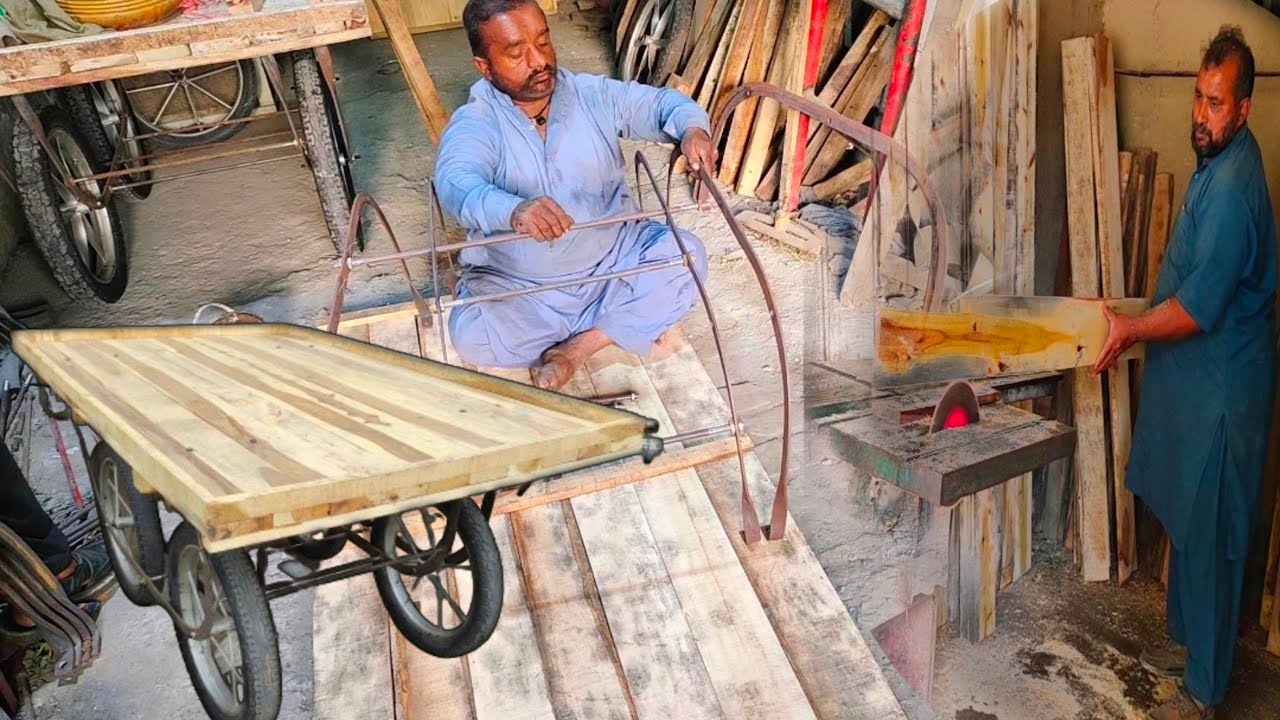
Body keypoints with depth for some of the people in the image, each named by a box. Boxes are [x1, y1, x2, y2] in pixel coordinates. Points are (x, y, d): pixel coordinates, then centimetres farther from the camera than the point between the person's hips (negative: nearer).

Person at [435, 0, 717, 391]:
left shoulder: (593, 94, -4)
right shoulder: (473, 124, -16)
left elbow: (660, 102, 2)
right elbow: (457, 183, -35)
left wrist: (692, 129, -25)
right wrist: (513, 211, -59)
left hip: (612, 260, 2)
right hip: (516, 285, -2)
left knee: (684, 254, -20)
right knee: (472, 336, -29)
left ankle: (577, 347, -15)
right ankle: (628, 323, -8)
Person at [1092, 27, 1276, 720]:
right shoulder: (1217, 163, 10)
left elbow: (1199, 307, -24)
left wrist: (1133, 329, -13)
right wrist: (1142, 322, 19)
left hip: (1220, 388, -10)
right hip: (1197, 377, 10)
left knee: (1208, 534, 1)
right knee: (1187, 521, 20)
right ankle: (1189, 639, 38)